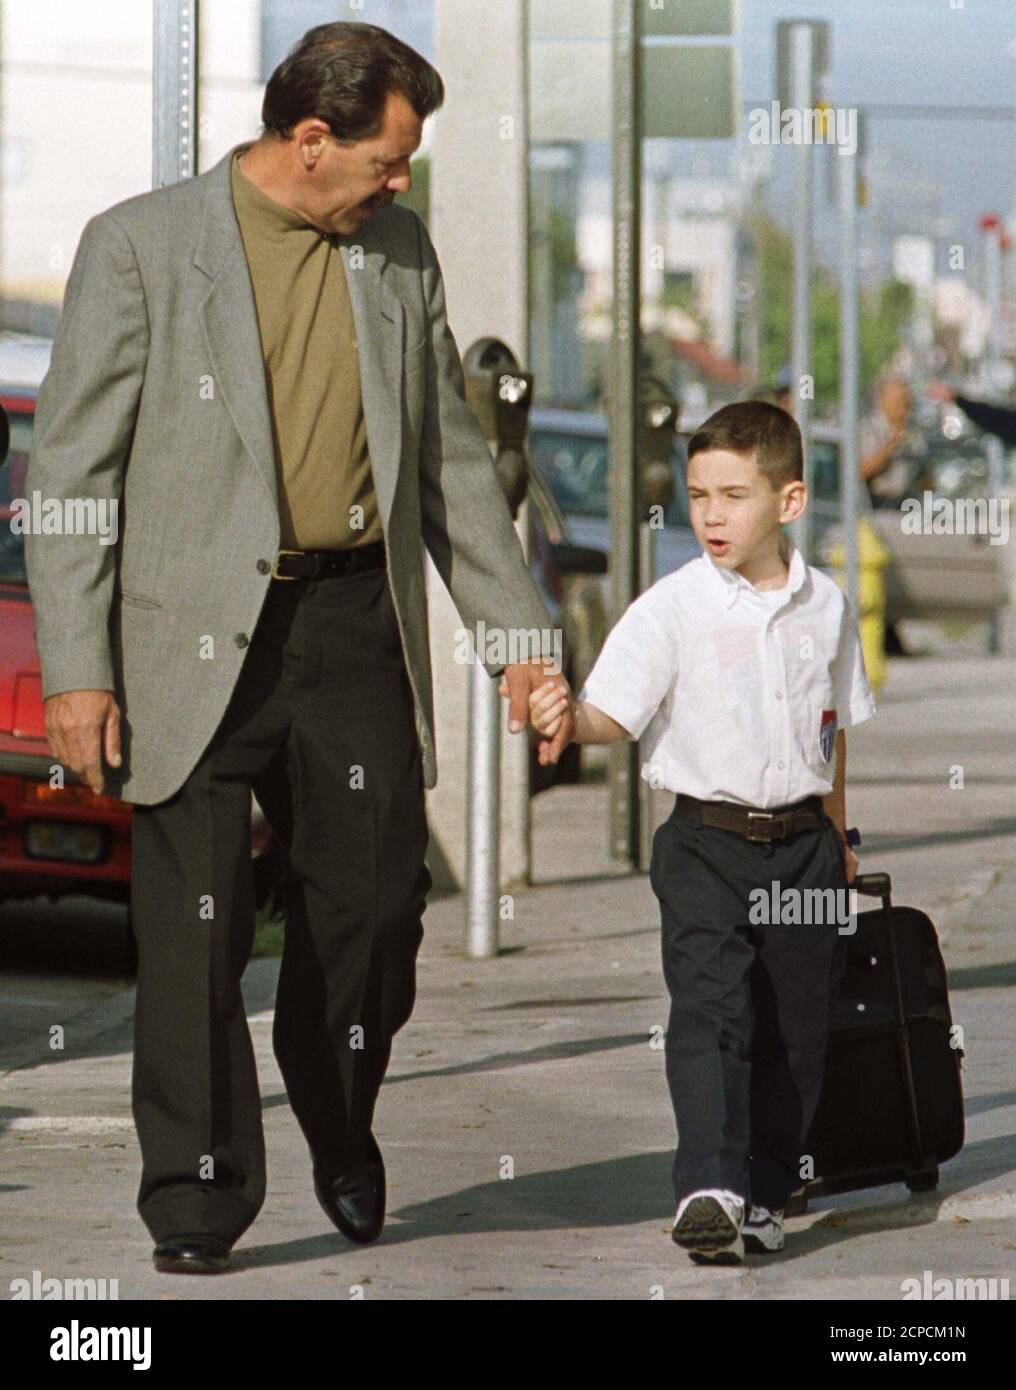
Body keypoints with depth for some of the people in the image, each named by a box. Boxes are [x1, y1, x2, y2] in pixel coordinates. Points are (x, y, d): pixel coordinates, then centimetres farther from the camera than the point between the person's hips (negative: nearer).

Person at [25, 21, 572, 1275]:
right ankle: (198, 1201, 7)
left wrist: (517, 629, 13)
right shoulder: (140, 245, -4)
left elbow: (450, 456, 18)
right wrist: (75, 669, -10)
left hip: (357, 629, 4)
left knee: (374, 906, 5)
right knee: (195, 925, -5)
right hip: (200, 638, -4)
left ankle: (343, 1146, 31)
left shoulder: (399, 255, 10)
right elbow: (70, 467, -4)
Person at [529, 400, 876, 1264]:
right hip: (706, 842, -4)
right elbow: (614, 714, -14)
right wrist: (569, 718, -36)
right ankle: (708, 1188, -26)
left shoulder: (826, 608, 5)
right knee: (710, 1009, -18)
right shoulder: (674, 608, -7)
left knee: (796, 1024, 6)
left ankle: (765, 1196, 19)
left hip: (802, 843, 4)